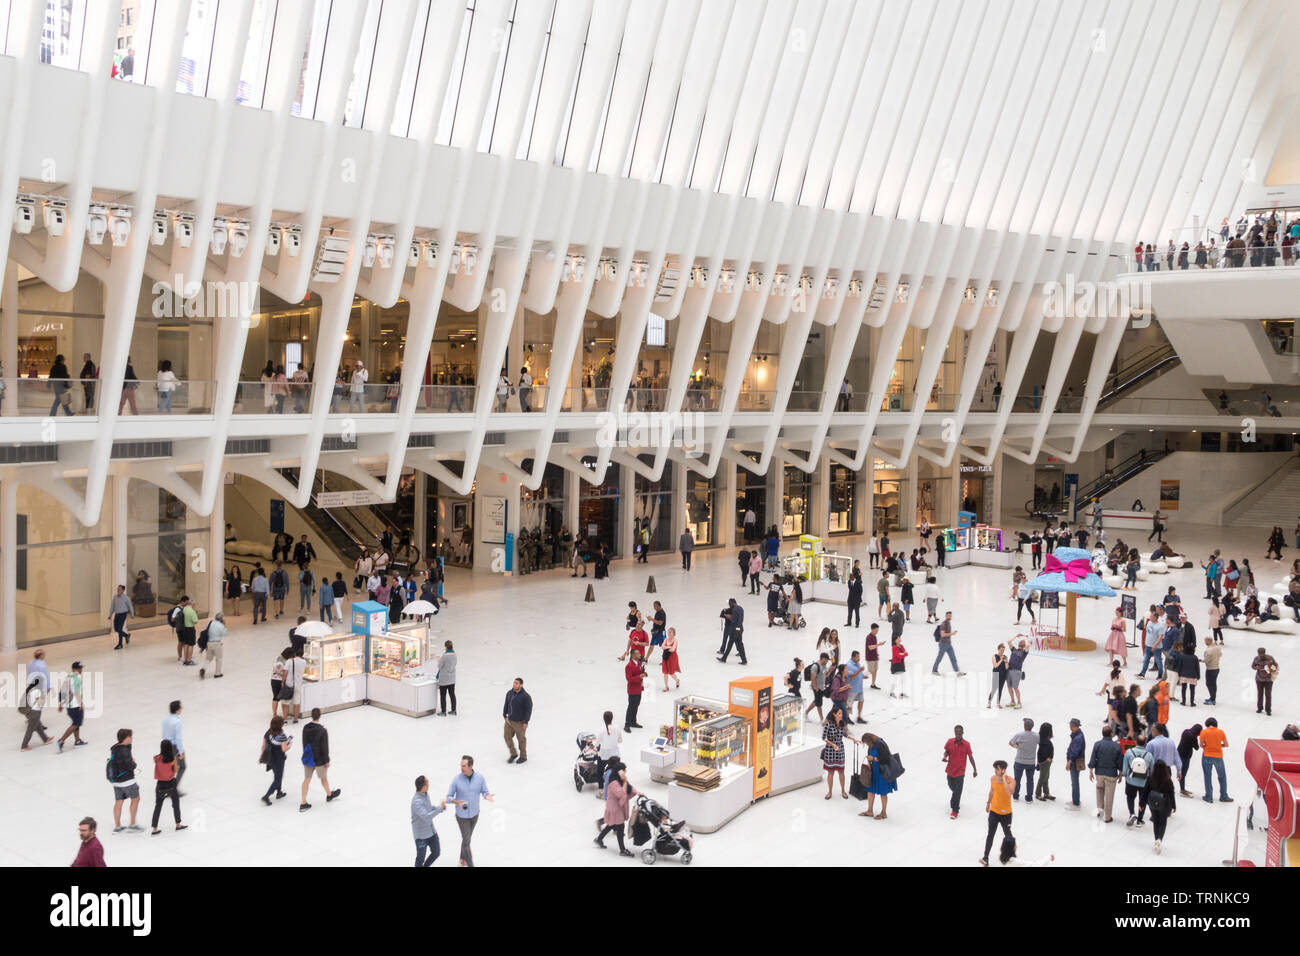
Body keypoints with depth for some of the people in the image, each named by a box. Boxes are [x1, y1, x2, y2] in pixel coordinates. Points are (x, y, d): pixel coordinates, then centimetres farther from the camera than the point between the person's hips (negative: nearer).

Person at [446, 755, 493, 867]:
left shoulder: (479, 777, -16)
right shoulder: (456, 779, -22)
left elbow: (485, 792, -5)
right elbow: (449, 797, -14)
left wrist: (487, 796, -31)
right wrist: (457, 802, -36)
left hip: (474, 813, 3)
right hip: (462, 815, -3)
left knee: (467, 837, 22)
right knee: (466, 841, -2)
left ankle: (463, 858, 47)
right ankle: (470, 864, 10)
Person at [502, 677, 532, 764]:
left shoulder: (526, 696, -18)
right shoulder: (509, 693, -2)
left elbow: (529, 709, -14)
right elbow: (506, 705, 11)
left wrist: (526, 722, -14)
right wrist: (505, 715, 11)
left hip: (520, 722, -5)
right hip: (509, 720, 5)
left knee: (521, 739, 8)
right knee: (507, 737, 8)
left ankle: (523, 757, 28)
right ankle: (513, 754, 29)